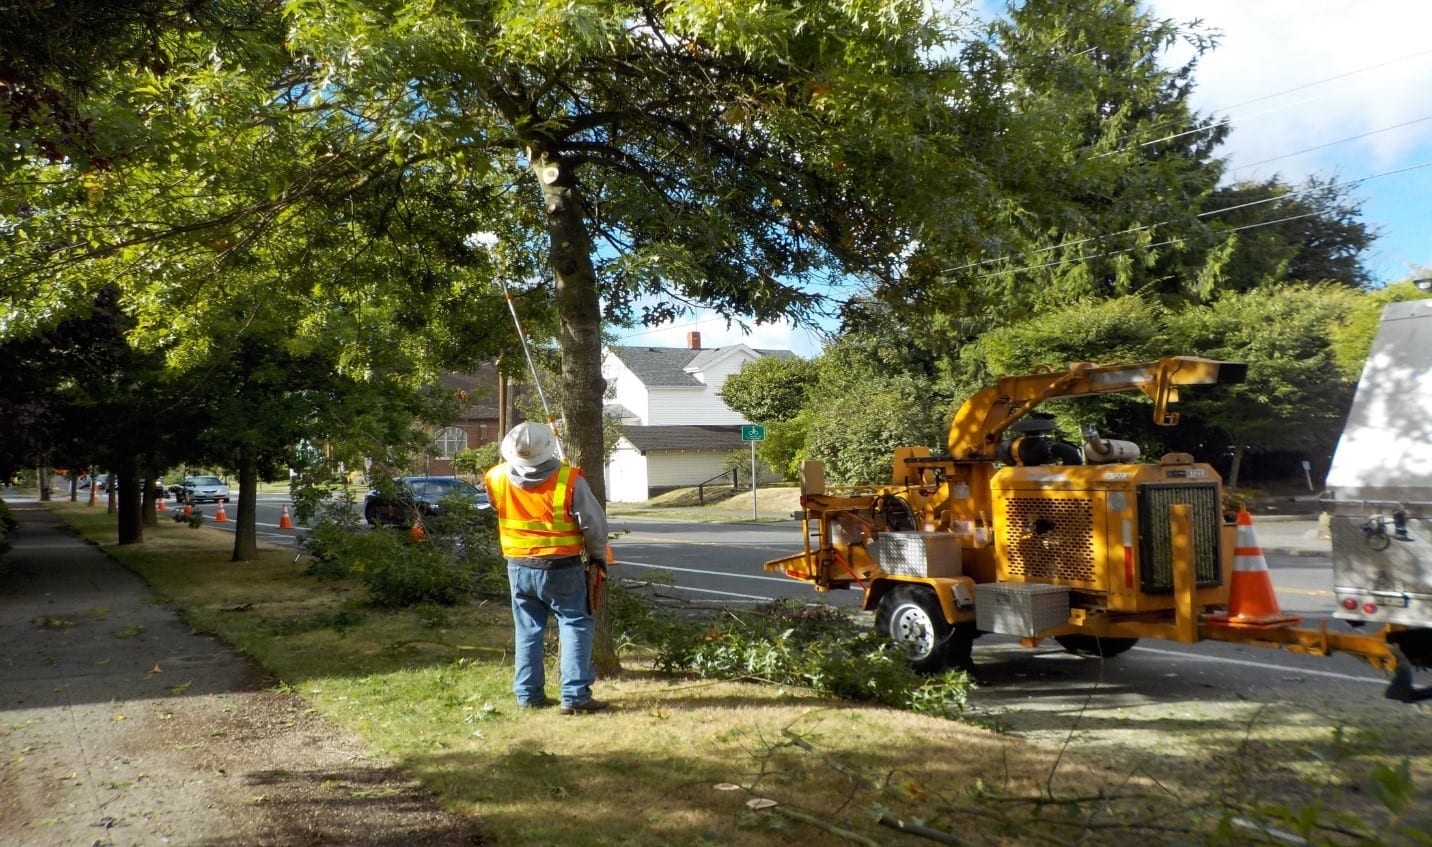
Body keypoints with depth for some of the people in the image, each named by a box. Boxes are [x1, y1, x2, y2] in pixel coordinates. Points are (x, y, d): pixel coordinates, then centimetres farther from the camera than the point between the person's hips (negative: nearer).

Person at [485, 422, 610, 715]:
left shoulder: (497, 479, -7)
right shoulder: (569, 479, -18)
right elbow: (594, 523, -11)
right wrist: (597, 555, 7)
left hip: (519, 567, 4)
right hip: (561, 568, -4)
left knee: (528, 630, 16)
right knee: (575, 626, 5)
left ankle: (528, 694, 21)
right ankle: (575, 696, -1)